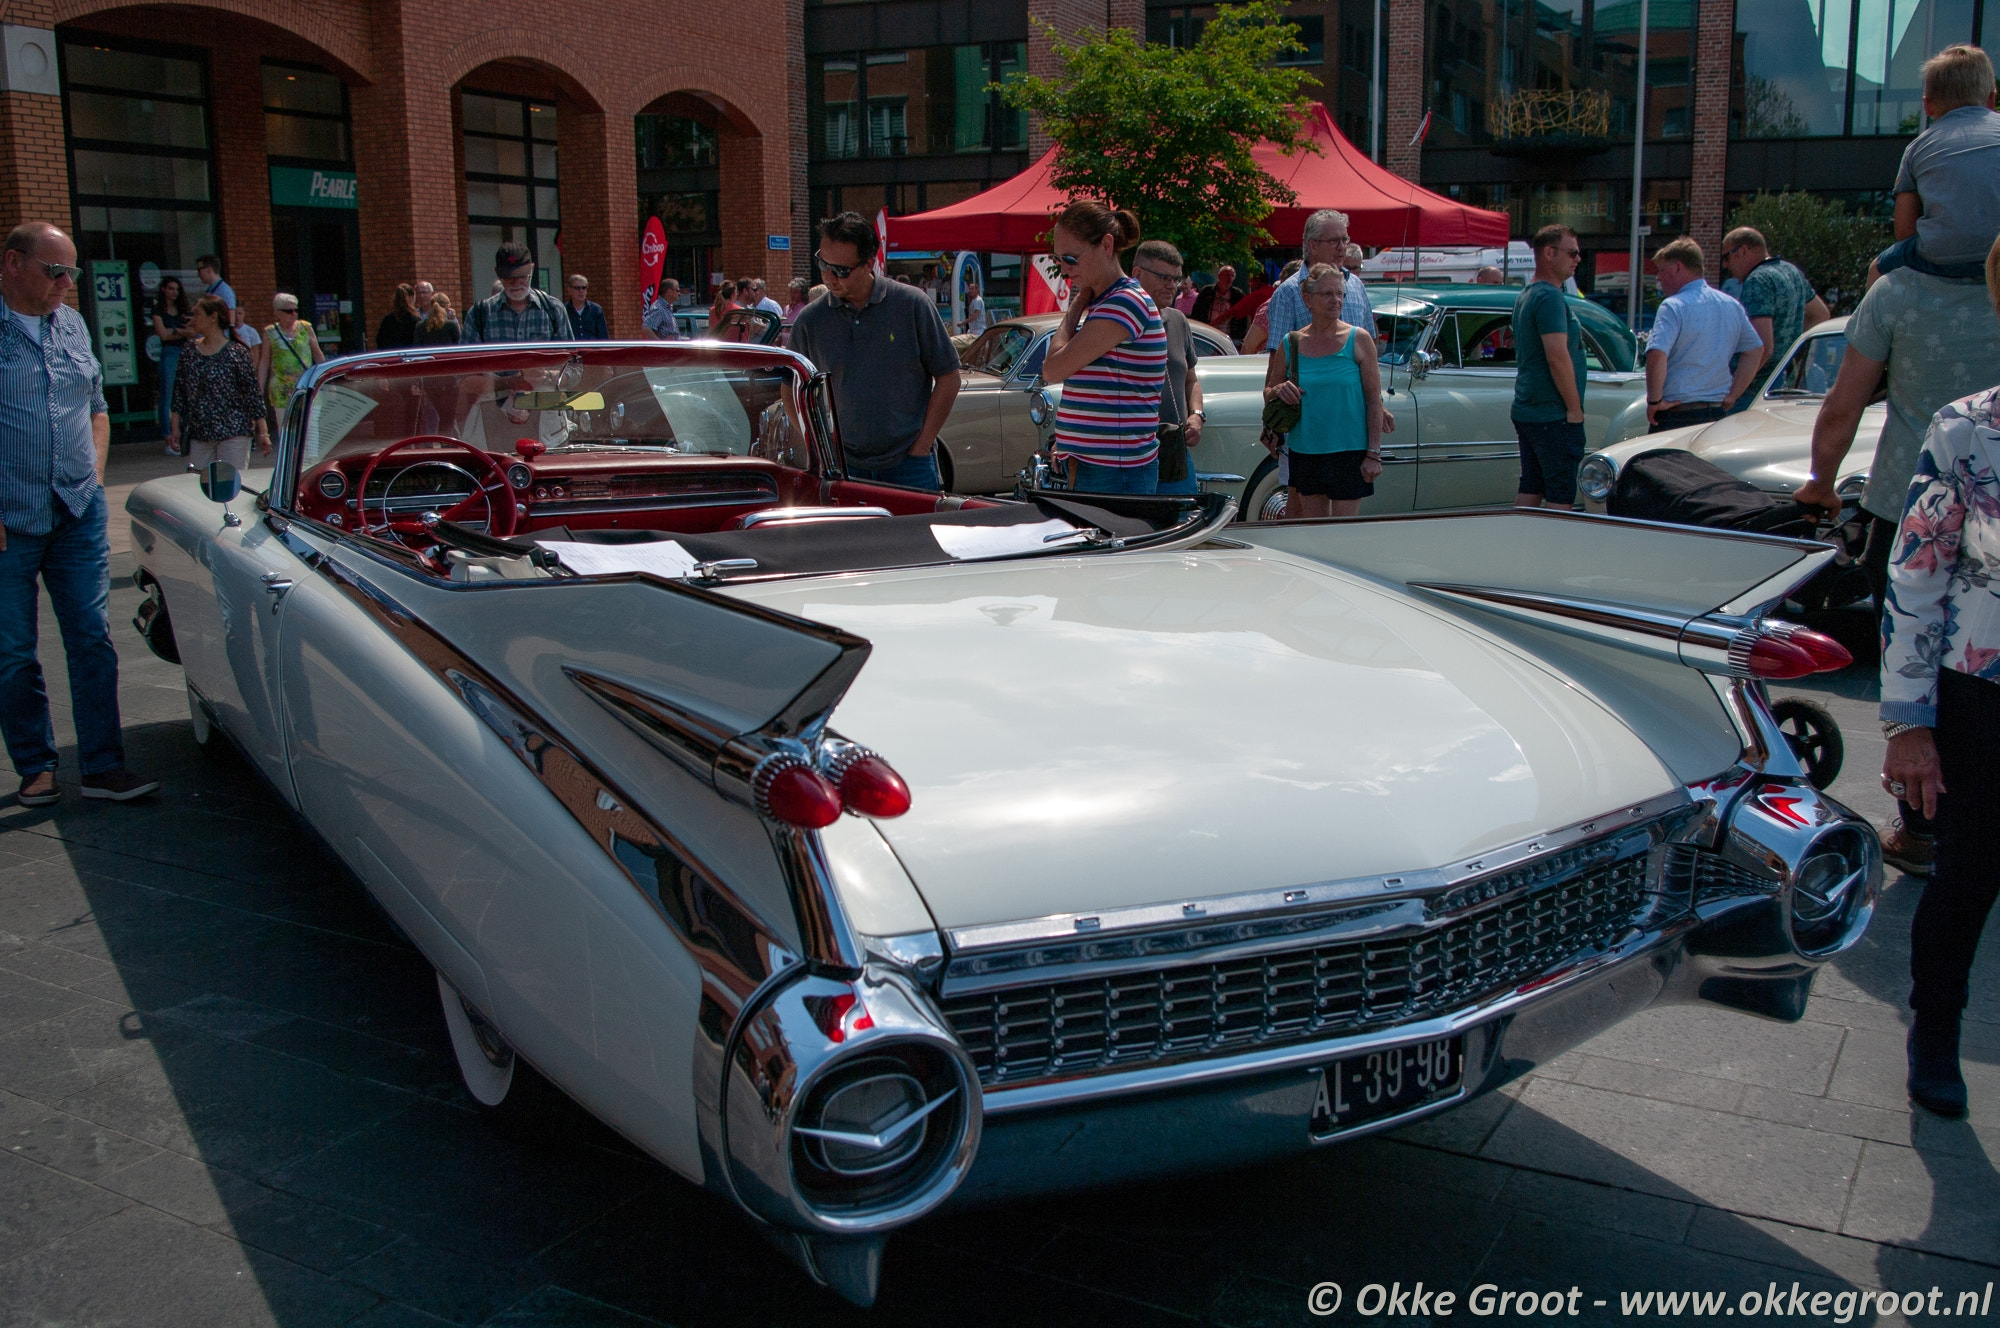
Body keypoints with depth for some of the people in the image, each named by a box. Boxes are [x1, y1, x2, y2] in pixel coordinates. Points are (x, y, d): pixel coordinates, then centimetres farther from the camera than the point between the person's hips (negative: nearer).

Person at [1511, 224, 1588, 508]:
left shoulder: (1525, 295, 16)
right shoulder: (1550, 296, -15)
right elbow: (1557, 357, -22)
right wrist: (1575, 408, -15)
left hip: (1526, 411, 10)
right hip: (1553, 416, -10)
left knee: (1530, 490, 12)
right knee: (1560, 496, -6)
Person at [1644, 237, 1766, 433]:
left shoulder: (1673, 307, -12)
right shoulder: (1732, 305, 11)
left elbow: (1657, 356, -25)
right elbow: (1756, 351, 16)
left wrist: (1654, 401, -16)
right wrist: (1731, 396, 13)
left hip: (1678, 412, -7)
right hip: (1718, 413, 7)